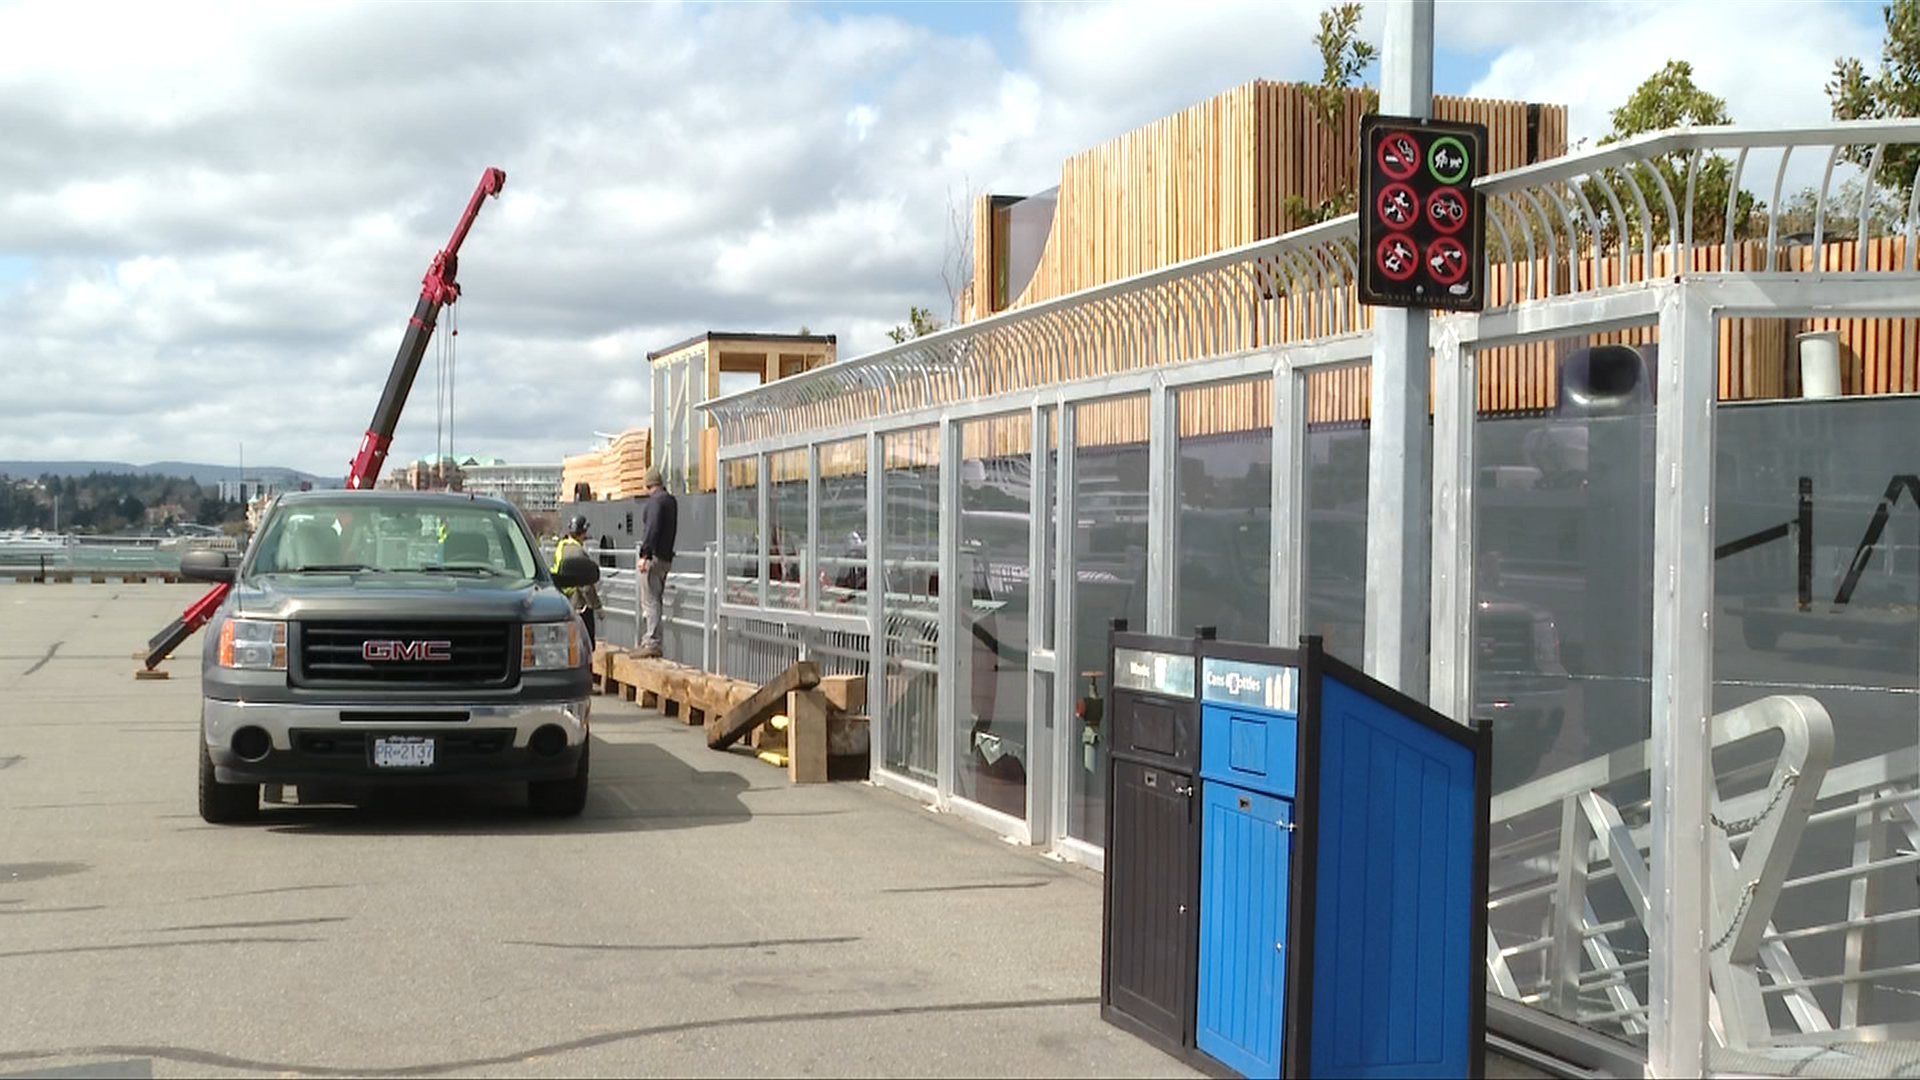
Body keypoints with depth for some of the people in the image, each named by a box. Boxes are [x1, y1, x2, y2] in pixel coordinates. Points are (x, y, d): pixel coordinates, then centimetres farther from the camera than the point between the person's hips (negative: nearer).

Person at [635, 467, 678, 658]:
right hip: (666, 558, 10)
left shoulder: (656, 501, -12)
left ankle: (652, 643, -15)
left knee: (650, 601, -10)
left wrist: (644, 554, -26)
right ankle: (648, 641, 19)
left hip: (654, 557, -10)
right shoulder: (670, 500, 18)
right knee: (655, 601, 14)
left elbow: (652, 528, -22)